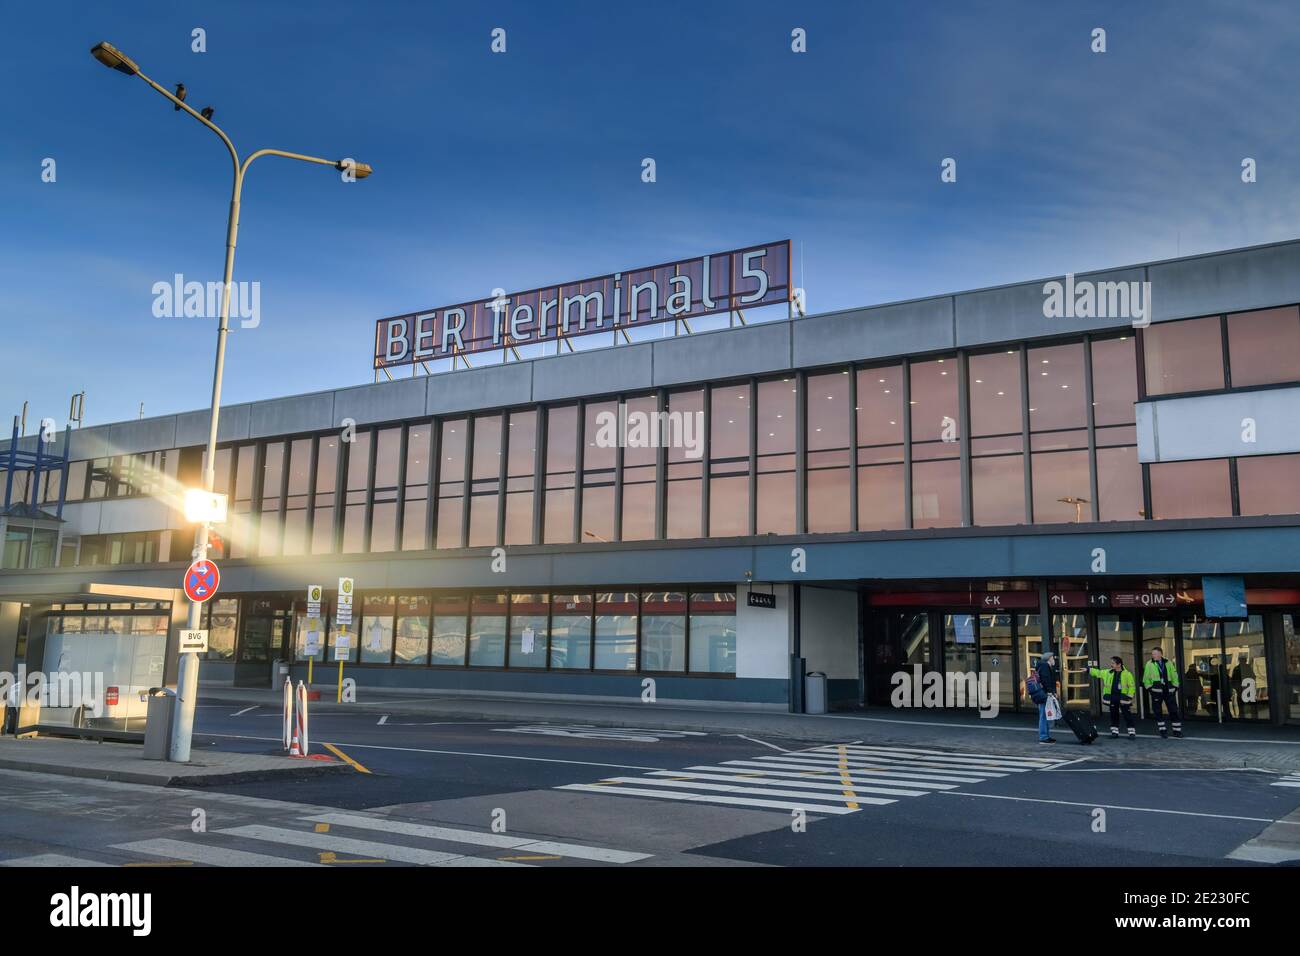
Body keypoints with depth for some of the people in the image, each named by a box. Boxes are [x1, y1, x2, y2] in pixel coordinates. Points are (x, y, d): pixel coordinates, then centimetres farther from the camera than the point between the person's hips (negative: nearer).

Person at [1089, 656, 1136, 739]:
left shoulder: (1127, 674, -7)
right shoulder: (1108, 672, 6)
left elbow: (1132, 686, -5)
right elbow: (1098, 672, 16)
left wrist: (1129, 697, -9)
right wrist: (1088, 669, 11)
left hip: (1123, 699, -5)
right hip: (1112, 698, 5)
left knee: (1128, 716, -3)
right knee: (1114, 716, 11)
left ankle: (1132, 733, 3)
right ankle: (1115, 732, 20)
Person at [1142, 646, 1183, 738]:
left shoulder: (1168, 663, 6)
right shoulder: (1149, 664, 0)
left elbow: (1174, 676, 11)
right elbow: (1146, 679, 1)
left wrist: (1174, 687, 3)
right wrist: (1150, 688, -7)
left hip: (1169, 691, 1)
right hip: (1156, 691, -1)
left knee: (1174, 710, 4)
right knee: (1157, 711, 0)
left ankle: (1177, 730, 13)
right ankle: (1163, 730, 12)